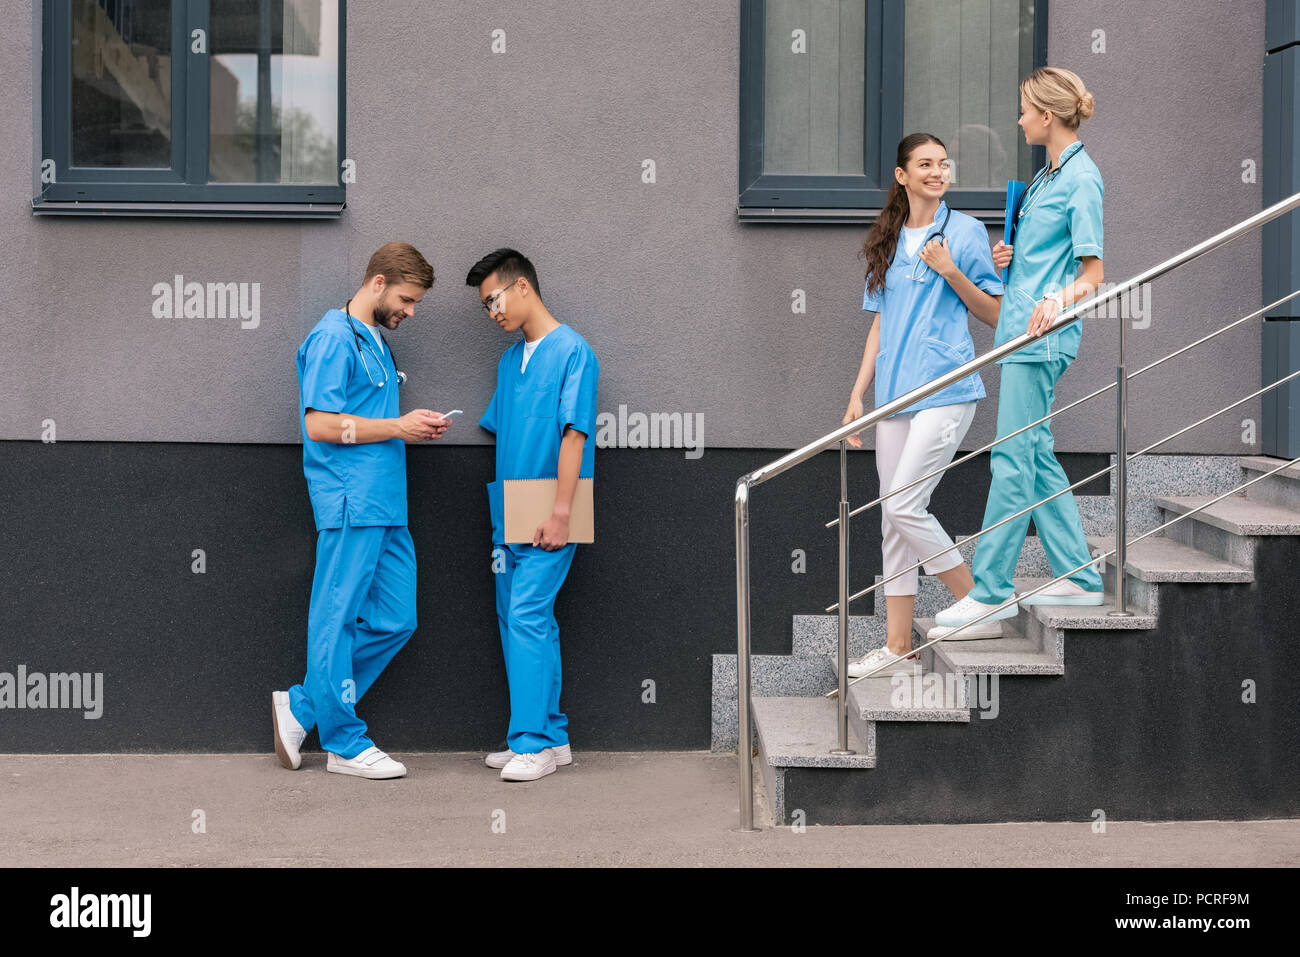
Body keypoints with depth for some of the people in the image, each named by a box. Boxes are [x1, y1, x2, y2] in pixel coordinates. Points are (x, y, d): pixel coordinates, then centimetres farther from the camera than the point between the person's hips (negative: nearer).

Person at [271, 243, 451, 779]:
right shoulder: (334, 339, -9)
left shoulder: (375, 342, 21)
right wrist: (398, 426, -13)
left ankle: (301, 708, 17)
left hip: (384, 505, 10)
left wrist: (414, 430, 10)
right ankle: (345, 744, 7)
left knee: (395, 619, 8)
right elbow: (321, 424, -16)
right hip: (349, 503, -10)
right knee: (337, 622, 0)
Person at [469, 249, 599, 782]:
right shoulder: (510, 361, 16)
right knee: (517, 620, 9)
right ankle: (552, 735, 16)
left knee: (527, 615, -13)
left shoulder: (571, 351, -8)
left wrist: (561, 512, -19)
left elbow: (574, 433, -15)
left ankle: (533, 743, -11)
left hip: (547, 516, -8)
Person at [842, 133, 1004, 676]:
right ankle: (897, 644, 11)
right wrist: (858, 394, 13)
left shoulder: (965, 231, 1)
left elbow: (993, 314, 1)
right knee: (894, 517, 5)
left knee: (905, 508, -14)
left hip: (945, 389, -6)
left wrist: (951, 271, -12)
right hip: (895, 392, 6)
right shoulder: (887, 243, 16)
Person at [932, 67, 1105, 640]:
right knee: (1035, 454, 10)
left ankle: (990, 593, -6)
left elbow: (1092, 272, -13)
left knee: (1013, 458, -9)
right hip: (1024, 329, 10)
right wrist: (1012, 258, 11)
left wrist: (1058, 300, -32)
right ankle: (1079, 576, 16)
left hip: (1042, 334, -10)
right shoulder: (1049, 174, 19)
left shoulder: (1081, 177, -9)